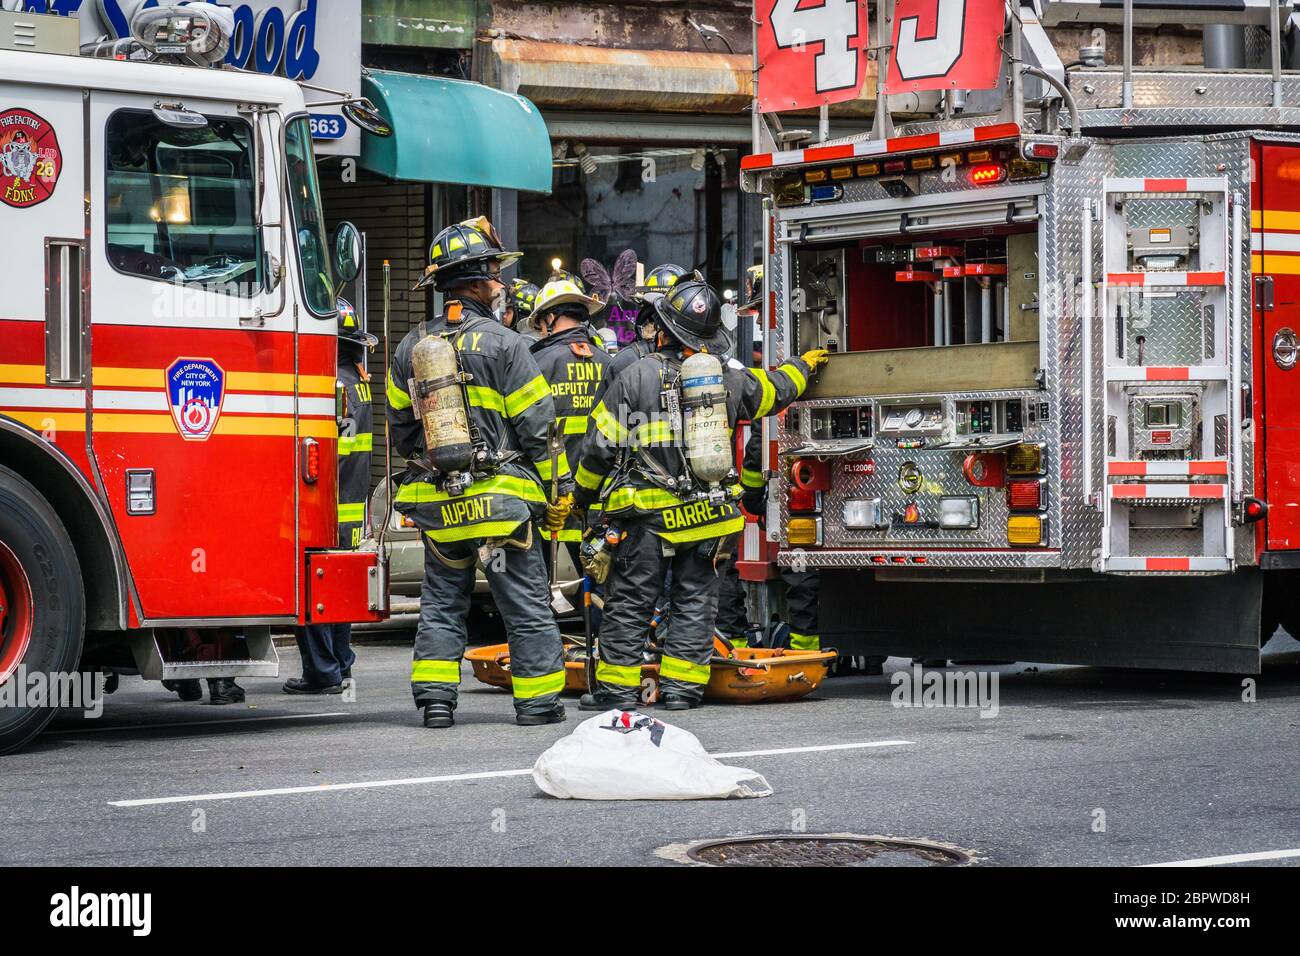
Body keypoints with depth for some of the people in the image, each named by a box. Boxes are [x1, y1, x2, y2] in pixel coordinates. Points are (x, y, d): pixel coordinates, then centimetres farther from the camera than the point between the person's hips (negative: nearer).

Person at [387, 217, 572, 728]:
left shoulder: (411, 347, 7)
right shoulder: (503, 344, -9)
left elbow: (401, 426, 13)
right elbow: (535, 427, -9)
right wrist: (559, 491, 0)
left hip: (436, 503, 5)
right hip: (499, 499, -5)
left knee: (441, 604, 13)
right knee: (527, 605, 4)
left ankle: (435, 700, 7)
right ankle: (537, 701, 6)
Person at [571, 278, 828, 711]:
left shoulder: (637, 376, -9)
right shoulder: (730, 378, 3)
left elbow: (601, 445, -5)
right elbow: (777, 389, 24)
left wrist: (583, 494, 10)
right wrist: (803, 365, 46)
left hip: (648, 516, -3)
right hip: (707, 514, 3)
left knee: (629, 604, 3)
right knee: (695, 602, 9)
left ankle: (617, 688, 5)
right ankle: (681, 688, 8)